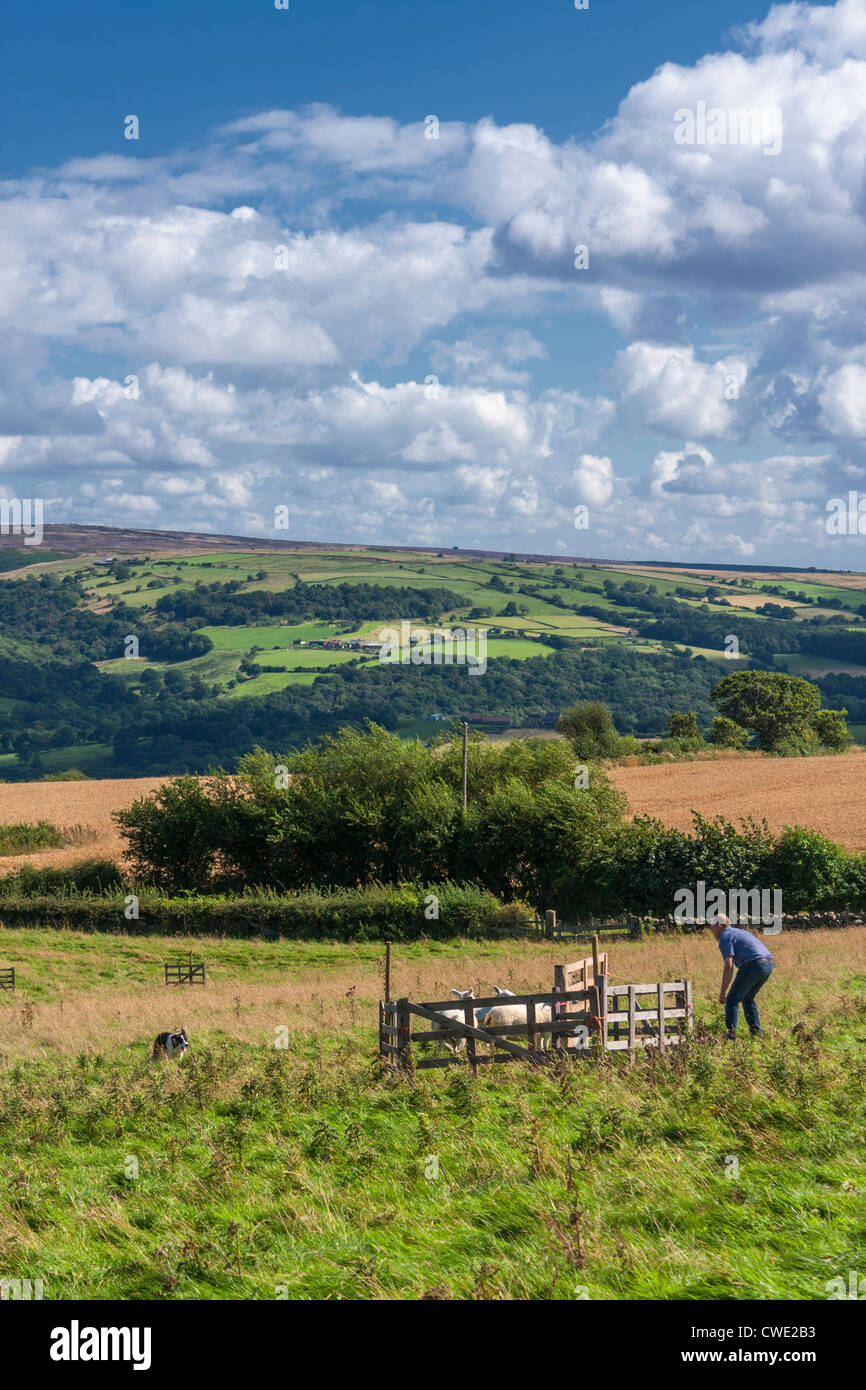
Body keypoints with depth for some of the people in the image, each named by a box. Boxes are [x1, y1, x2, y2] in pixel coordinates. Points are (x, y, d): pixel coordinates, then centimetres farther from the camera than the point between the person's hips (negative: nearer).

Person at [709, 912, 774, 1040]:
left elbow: (729, 966, -11)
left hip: (753, 966, -8)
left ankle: (730, 1033, -7)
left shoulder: (725, 937, 0)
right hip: (768, 965, 8)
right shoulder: (739, 932, 29)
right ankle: (756, 1030, 19)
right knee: (747, 998, 25)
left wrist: (722, 992, -11)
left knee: (732, 999, 2)